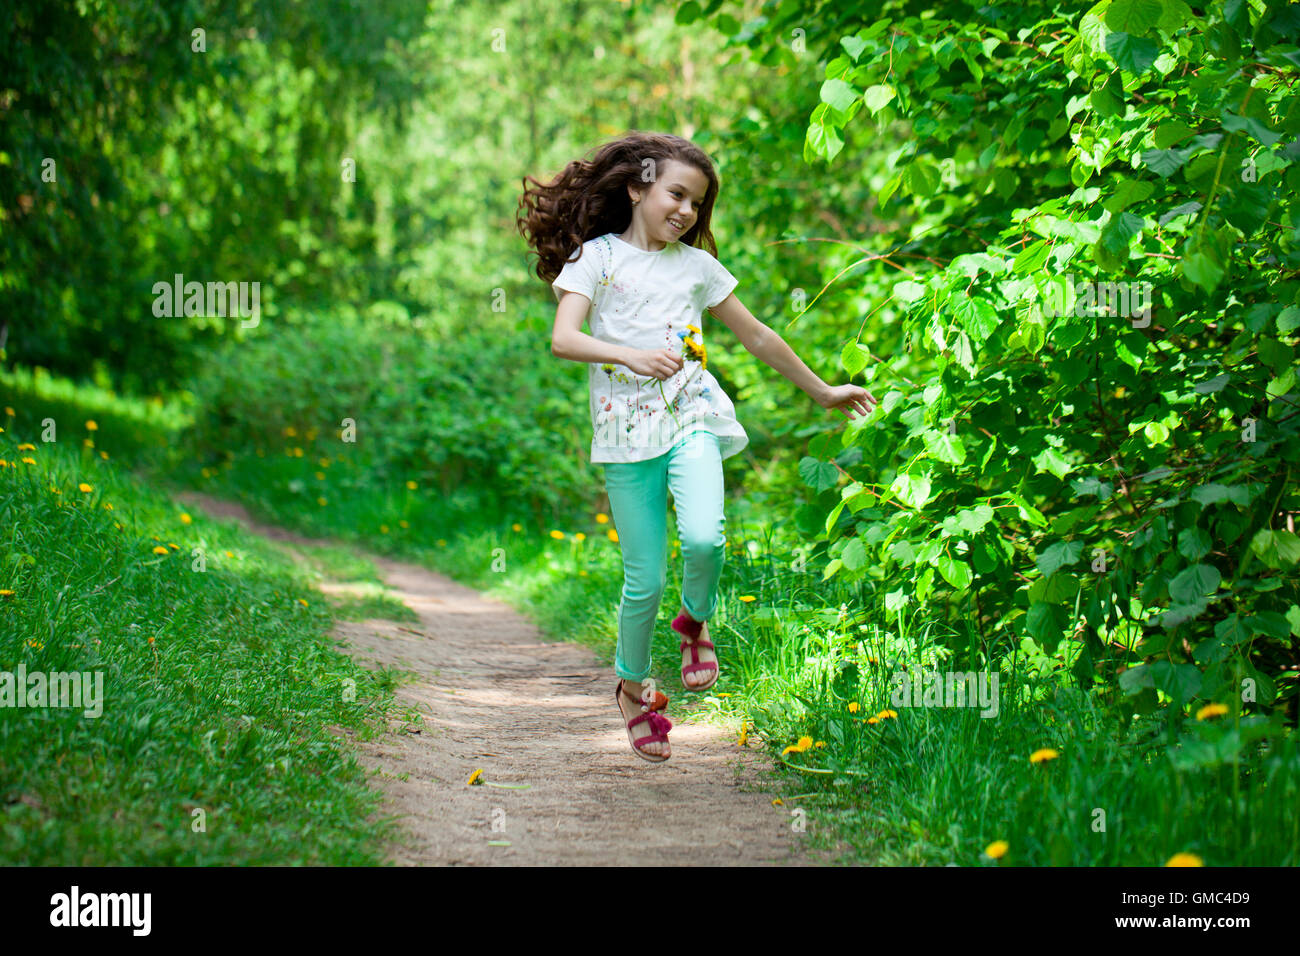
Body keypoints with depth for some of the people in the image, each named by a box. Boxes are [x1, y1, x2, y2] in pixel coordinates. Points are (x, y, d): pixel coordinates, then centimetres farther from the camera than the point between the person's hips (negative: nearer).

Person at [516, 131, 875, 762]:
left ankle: (695, 620, 8)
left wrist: (822, 392, 27)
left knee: (704, 539, -25)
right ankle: (633, 685, 26)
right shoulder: (596, 257, 2)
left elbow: (757, 337, 22)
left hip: (691, 418, 2)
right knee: (645, 579, -1)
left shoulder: (696, 266, 11)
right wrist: (631, 355, -30)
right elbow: (563, 338, -13)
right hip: (626, 431, -1)